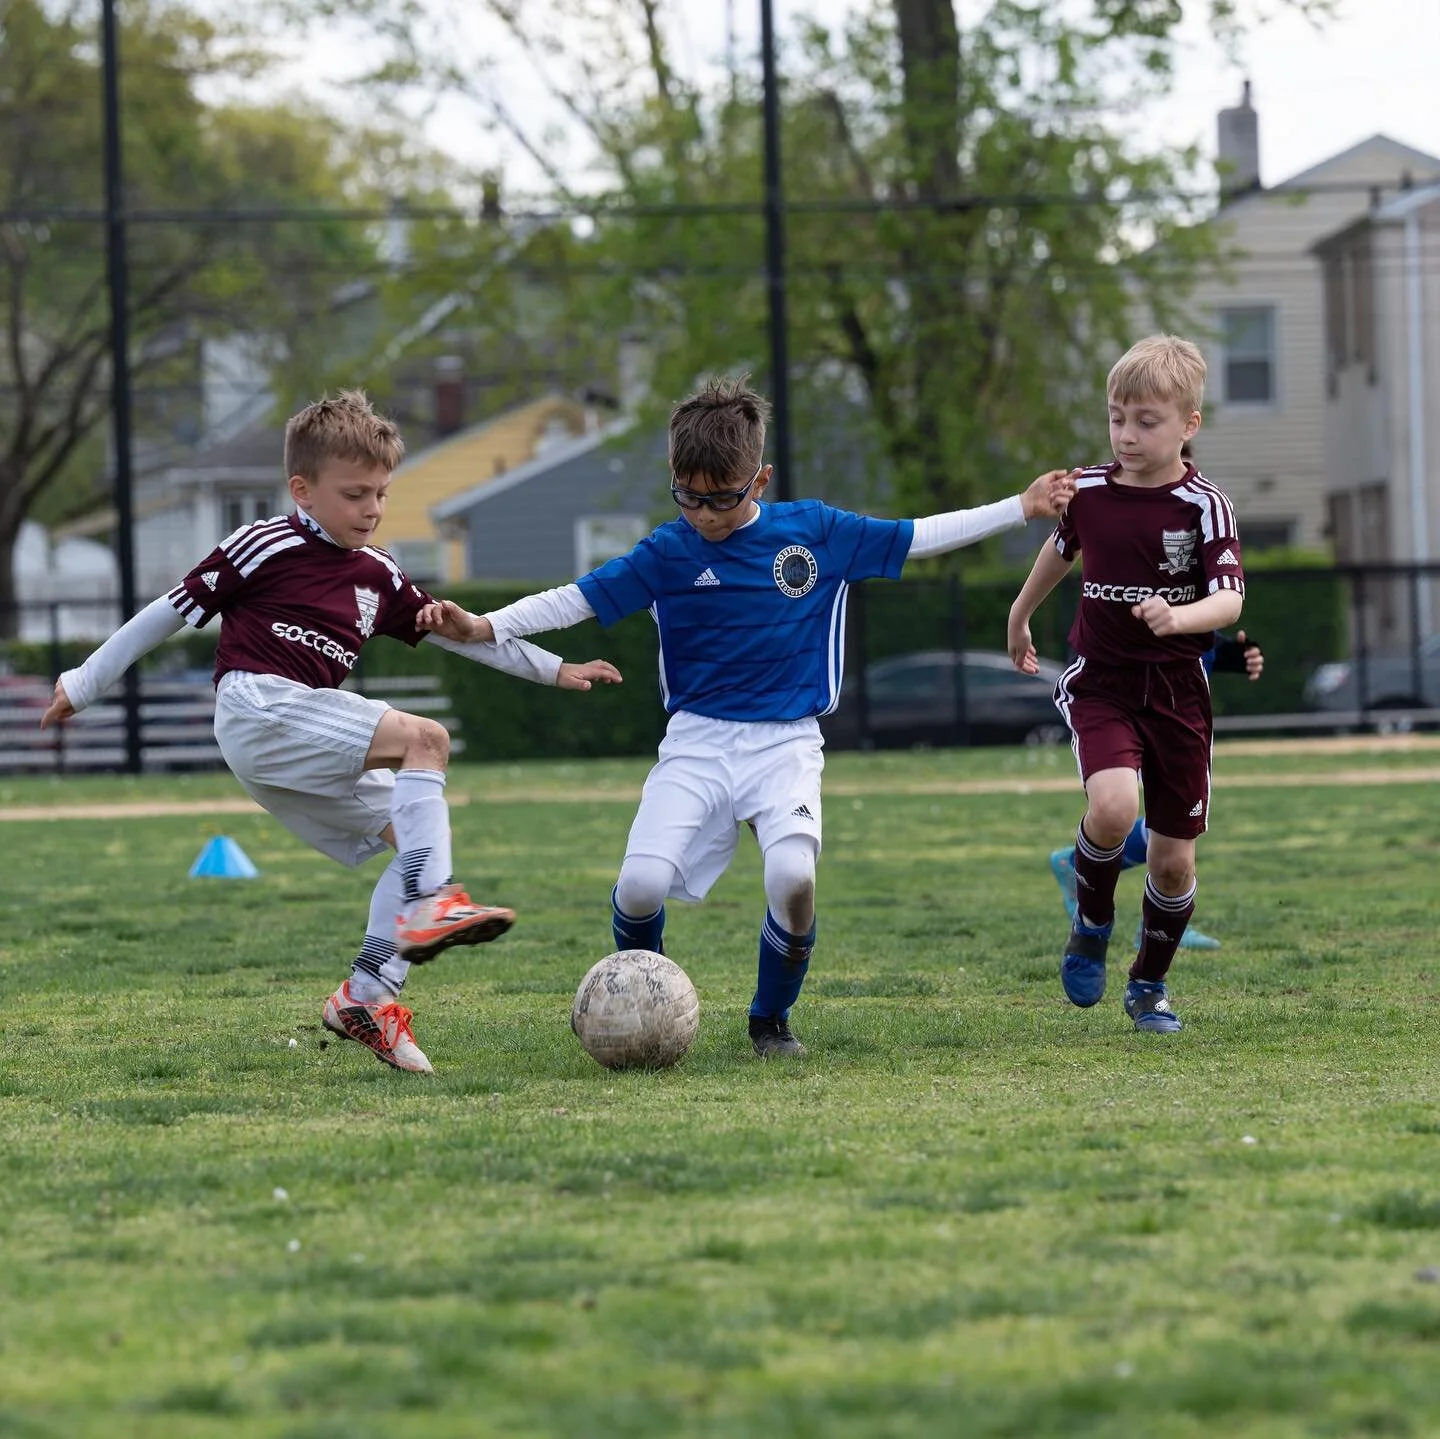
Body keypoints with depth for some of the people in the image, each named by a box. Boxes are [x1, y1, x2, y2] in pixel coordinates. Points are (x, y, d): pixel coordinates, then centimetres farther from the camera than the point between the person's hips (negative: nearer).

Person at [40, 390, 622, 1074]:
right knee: (425, 737, -22)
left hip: (306, 751, 8)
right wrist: (82, 685, 7)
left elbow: (455, 630, 25)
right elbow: (170, 612, 2)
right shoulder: (263, 547, -3)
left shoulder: (377, 576, 17)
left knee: (413, 834, -2)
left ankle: (368, 993, -3)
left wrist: (555, 670, 23)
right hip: (259, 709, -8)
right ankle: (430, 903, -34)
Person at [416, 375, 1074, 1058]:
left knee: (793, 878, -27)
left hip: (785, 743, 0)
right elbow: (577, 598, -4)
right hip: (697, 741, 0)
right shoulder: (669, 552, -1)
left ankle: (772, 1020, 2)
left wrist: (1022, 508, 11)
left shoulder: (815, 532, 2)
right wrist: (483, 627, -16)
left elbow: (916, 537, 10)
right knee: (642, 884, -20)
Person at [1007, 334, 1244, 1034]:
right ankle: (1091, 925, 1)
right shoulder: (1087, 490, -1)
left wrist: (1179, 618, -41)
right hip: (1100, 683, 0)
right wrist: (1019, 616, 35)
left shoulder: (1203, 505, -10)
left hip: (1177, 690, 0)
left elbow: (1229, 599, -20)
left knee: (1174, 858, 6)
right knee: (1112, 807, -27)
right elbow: (1061, 548, 21)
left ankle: (1150, 983, 30)